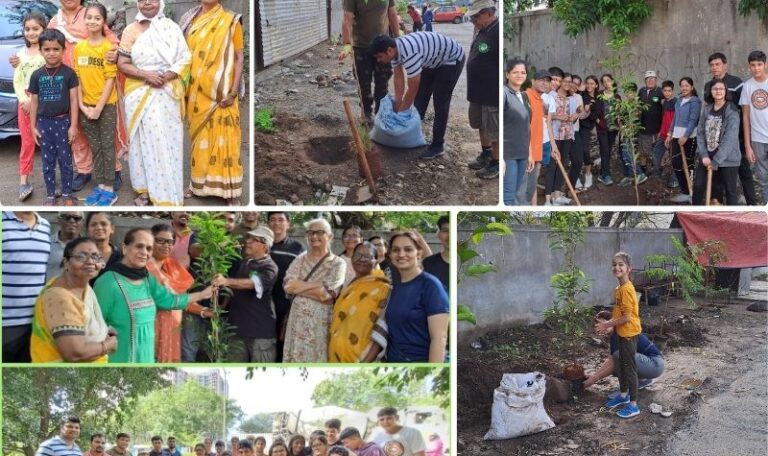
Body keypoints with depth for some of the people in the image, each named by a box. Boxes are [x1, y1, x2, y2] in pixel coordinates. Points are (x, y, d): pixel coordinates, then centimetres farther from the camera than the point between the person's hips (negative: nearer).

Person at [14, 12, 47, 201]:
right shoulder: (21, 54, 10)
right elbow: (17, 81, 9)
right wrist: (25, 100, -7)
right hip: (25, 102, 4)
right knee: (27, 142, 5)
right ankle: (24, 181, 8)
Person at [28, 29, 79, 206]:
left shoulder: (68, 73, -6)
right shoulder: (37, 75, 0)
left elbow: (74, 100, -5)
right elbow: (34, 102, 6)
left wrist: (73, 125, -8)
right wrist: (33, 126, 5)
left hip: (63, 121, -2)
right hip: (44, 123, 2)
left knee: (65, 160, 6)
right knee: (47, 161, 9)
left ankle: (67, 193, 19)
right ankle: (50, 195, 19)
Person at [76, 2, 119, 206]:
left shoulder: (109, 47, -9)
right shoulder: (79, 48, 3)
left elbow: (110, 79, -12)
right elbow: (78, 78, 4)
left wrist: (99, 107, -14)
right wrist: (82, 106, -4)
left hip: (107, 105, -4)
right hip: (87, 105, 4)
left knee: (107, 146, 2)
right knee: (95, 147, 12)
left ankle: (109, 190, 8)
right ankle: (100, 186, 21)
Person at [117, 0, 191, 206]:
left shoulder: (172, 28, 2)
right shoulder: (131, 30, 2)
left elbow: (185, 59, -1)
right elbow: (122, 64, 0)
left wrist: (166, 76, -15)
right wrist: (146, 75, -15)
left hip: (167, 94, 0)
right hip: (140, 94, 0)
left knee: (167, 141, -1)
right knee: (144, 140, 3)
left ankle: (167, 192, 5)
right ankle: (145, 188, 12)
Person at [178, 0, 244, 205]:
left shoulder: (230, 21, -5)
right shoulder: (190, 19, 7)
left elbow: (239, 57, -6)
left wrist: (233, 91, -13)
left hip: (220, 92, -4)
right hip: (196, 91, 4)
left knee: (224, 138, -4)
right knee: (199, 136, 12)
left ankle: (230, 189, 0)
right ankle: (198, 182, 24)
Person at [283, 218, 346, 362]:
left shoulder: (338, 264, 0)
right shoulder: (300, 259, 10)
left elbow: (326, 294, -13)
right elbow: (288, 285, -4)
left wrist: (300, 286, -5)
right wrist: (317, 286, -10)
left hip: (321, 321, -3)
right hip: (298, 319, 3)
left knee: (317, 358, -1)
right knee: (295, 358, 4)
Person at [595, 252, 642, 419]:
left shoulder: (626, 289, -24)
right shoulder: (620, 288, 6)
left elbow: (627, 317, -24)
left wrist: (608, 325, -14)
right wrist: (610, 324, 3)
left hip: (629, 333, -10)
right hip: (622, 333, 10)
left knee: (630, 367, -2)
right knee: (622, 364, 22)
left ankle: (633, 405, 6)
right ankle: (623, 395, 39)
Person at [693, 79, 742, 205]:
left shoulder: (732, 112, -12)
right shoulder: (707, 109, 6)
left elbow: (730, 139, -18)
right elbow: (700, 133, 4)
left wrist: (716, 161, -19)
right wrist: (704, 155, -9)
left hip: (727, 159, -5)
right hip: (707, 156, 5)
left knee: (730, 190, 3)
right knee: (698, 185, 7)